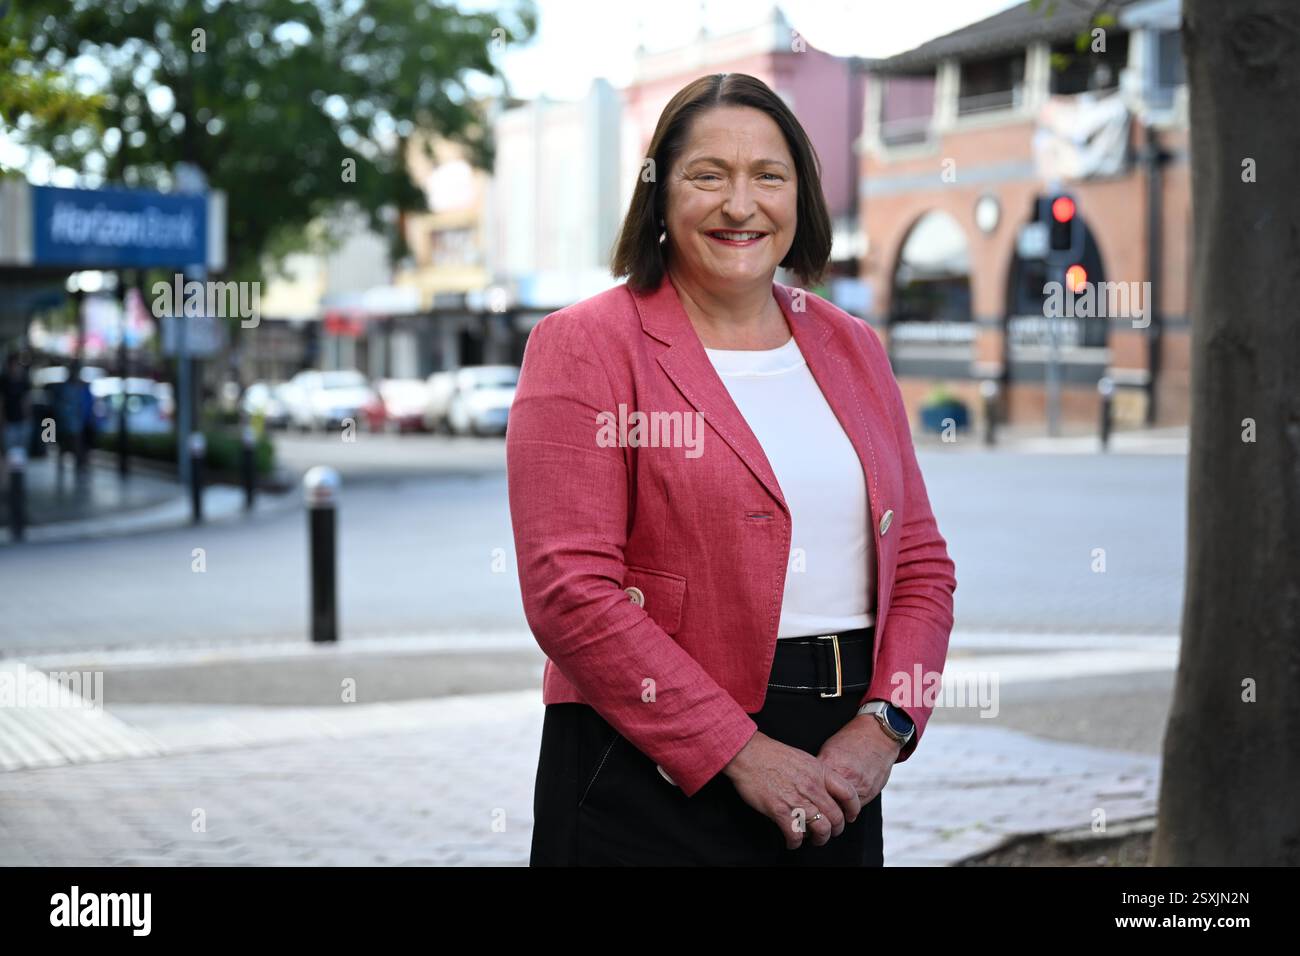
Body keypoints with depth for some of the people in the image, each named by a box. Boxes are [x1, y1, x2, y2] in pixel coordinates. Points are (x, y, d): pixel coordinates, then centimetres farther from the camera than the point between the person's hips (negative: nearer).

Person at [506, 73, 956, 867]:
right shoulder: (583, 347, -6)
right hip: (653, 783, -5)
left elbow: (921, 564, 11)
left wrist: (883, 723, -6)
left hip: (834, 776, 5)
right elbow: (570, 594, -14)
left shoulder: (852, 348, 11)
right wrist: (738, 751, -16)